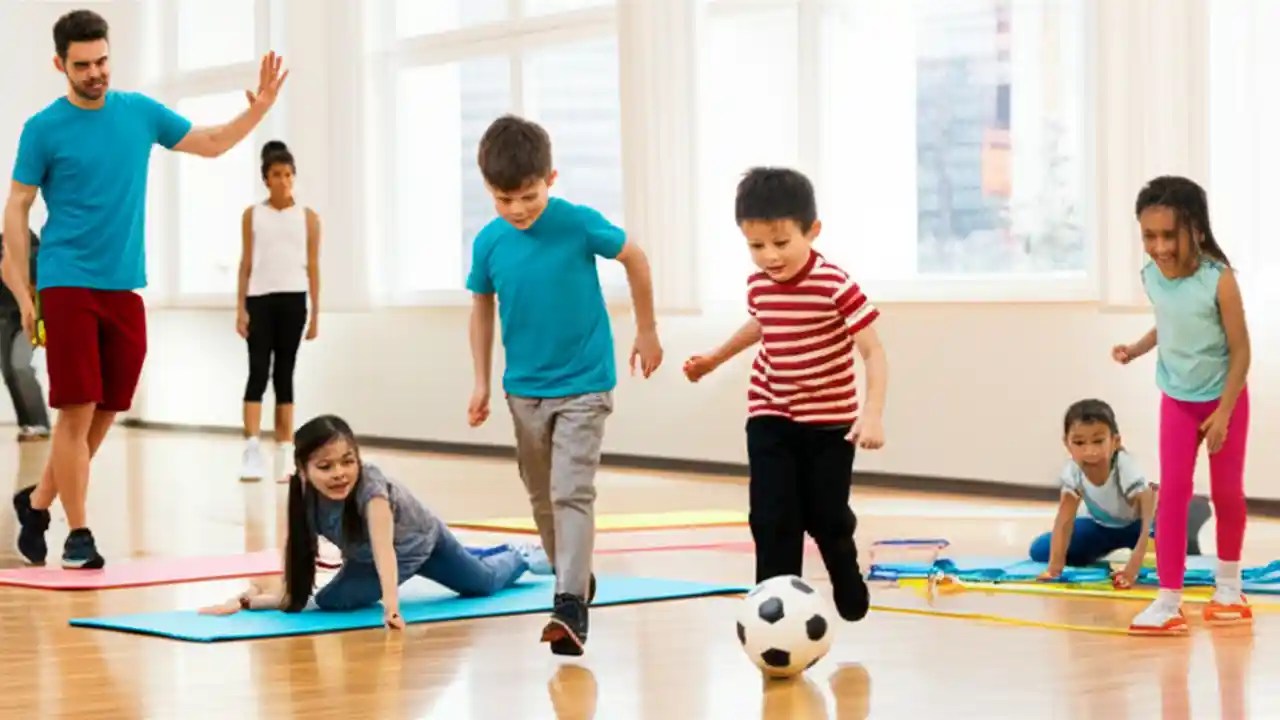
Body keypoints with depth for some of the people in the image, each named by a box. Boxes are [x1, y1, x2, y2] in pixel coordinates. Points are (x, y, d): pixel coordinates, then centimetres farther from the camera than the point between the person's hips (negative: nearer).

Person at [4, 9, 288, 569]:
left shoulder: (140, 112, 7)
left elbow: (212, 144, 17)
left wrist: (260, 107, 0)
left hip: (125, 287, 5)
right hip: (67, 285, -4)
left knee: (105, 413, 8)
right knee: (77, 411, -8)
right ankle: (78, 533, 2)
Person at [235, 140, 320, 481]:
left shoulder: (308, 217, 6)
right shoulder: (252, 215, 6)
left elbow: (313, 266, 7)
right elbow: (246, 262, 6)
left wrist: (315, 312, 4)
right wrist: (240, 308, -1)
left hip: (292, 300, 1)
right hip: (260, 299, -1)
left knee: (284, 373, 6)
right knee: (258, 372, -9)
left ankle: (284, 453, 8)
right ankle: (252, 451, -16)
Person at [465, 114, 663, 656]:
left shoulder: (580, 225, -17)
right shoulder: (488, 243, -8)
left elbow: (634, 258, -1)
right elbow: (482, 307, 8)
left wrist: (647, 332, 7)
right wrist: (481, 382, 9)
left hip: (583, 385, -4)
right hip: (525, 389, 4)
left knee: (572, 491, -15)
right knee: (542, 497, 15)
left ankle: (571, 604, -19)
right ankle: (575, 578, 35)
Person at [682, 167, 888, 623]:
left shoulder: (835, 286, -23)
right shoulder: (758, 286, -5)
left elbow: (873, 353, -23)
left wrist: (872, 413, -35)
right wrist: (716, 358, 32)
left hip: (830, 421, -3)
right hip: (770, 419, 3)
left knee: (827, 518, 8)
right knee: (773, 519, -8)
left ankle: (849, 590, 37)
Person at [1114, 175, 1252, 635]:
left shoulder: (1218, 279, -28)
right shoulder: (1152, 277, -13)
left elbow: (1240, 349, -21)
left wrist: (1223, 412, -19)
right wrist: (1136, 349, -10)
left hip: (1224, 397, -3)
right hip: (1177, 399, 3)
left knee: (1227, 492, 12)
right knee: (1173, 491, -5)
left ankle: (1228, 585, 33)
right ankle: (1169, 600, -4)